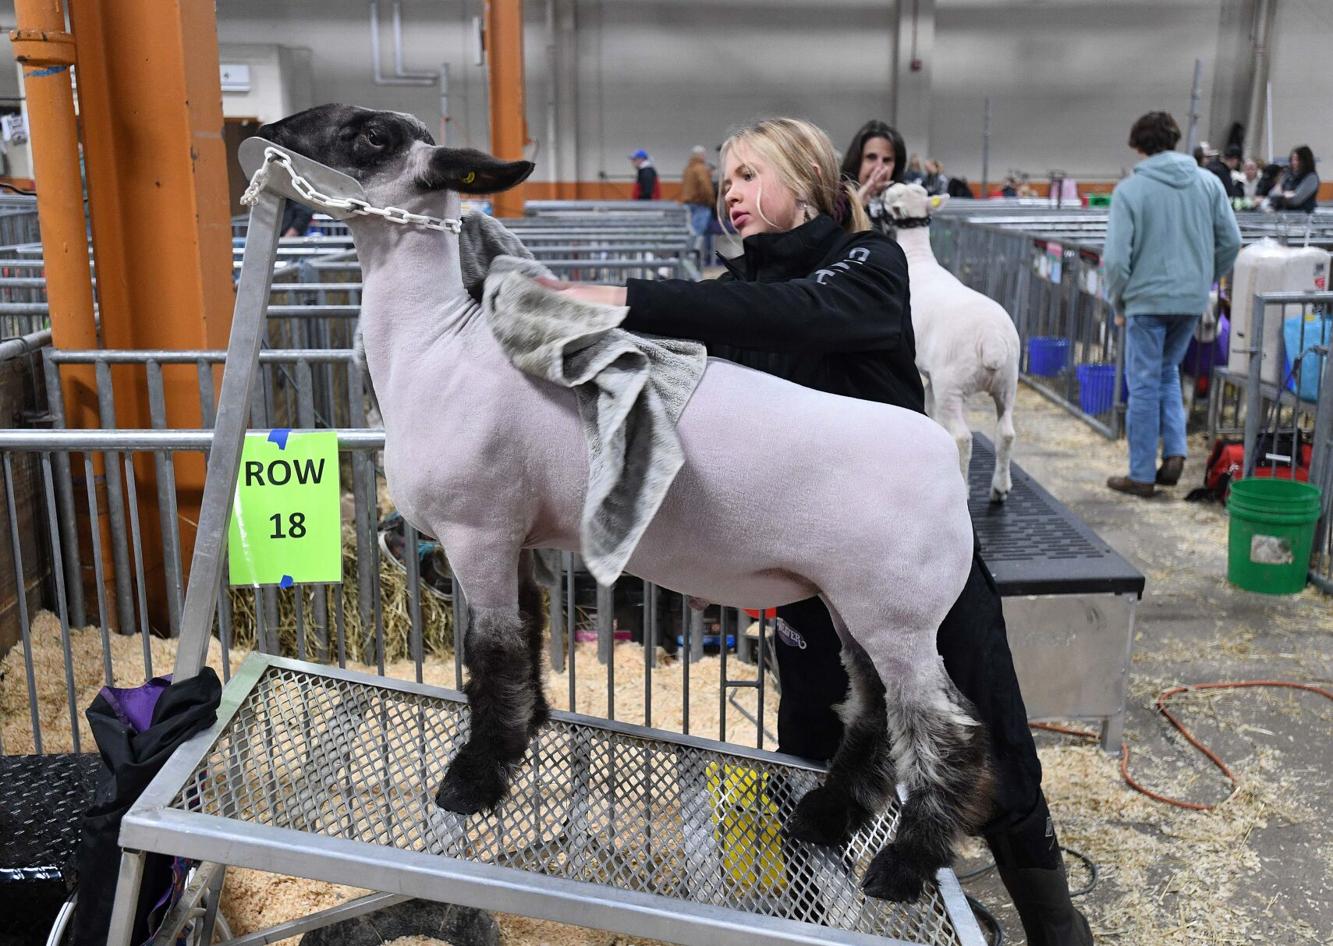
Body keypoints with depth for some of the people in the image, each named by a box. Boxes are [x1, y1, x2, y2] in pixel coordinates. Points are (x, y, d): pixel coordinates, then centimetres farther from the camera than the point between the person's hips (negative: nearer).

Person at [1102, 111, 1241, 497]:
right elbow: (1231, 240, 5)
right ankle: (1175, 451, 9)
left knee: (1144, 384, 4)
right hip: (1193, 299, 5)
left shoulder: (1129, 190, -10)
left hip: (1148, 298, -5)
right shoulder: (1208, 182, 4)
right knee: (1168, 373, 22)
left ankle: (1142, 475, 10)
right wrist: (1207, 279, 18)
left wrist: (1118, 299, 1)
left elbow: (1117, 257, -14)